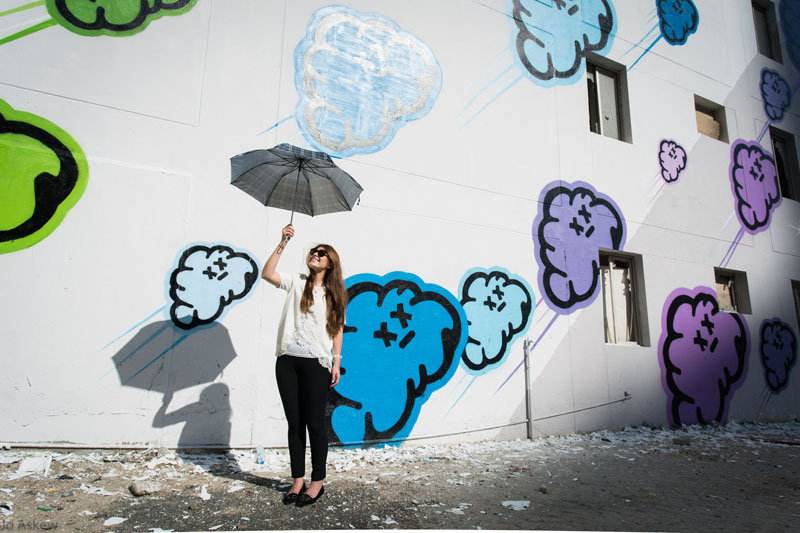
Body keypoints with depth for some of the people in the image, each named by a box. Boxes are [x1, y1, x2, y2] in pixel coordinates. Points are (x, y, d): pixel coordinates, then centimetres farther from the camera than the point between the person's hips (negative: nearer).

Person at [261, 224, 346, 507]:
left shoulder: (334, 293, 8)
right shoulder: (297, 283, 8)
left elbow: (337, 329, 8)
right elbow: (267, 274, -7)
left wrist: (336, 361, 1)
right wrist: (283, 244, -9)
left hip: (316, 363, -1)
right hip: (288, 361, 2)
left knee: (315, 422, 2)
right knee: (294, 422, 8)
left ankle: (317, 482, 15)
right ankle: (298, 480, 20)